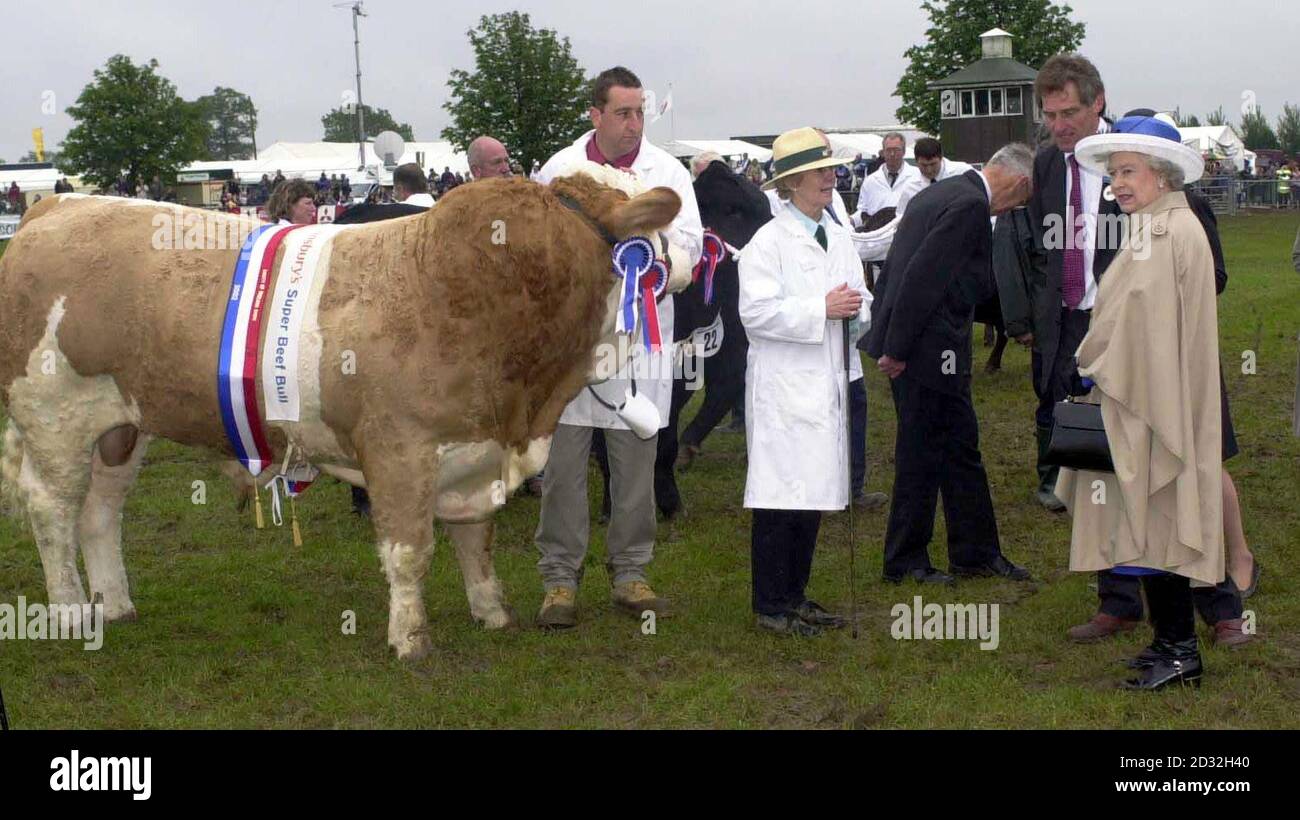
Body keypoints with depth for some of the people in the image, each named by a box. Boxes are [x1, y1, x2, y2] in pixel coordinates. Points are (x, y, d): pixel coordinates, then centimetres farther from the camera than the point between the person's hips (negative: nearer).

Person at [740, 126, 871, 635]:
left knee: (813, 496, 11)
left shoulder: (839, 238, 15)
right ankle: (770, 606, 2)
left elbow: (862, 304, 22)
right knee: (780, 497, -5)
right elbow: (756, 311, -16)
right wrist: (822, 309, -17)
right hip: (784, 387, -7)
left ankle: (795, 596, 21)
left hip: (828, 382, 7)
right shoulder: (769, 241, -8)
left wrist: (855, 306, -1)